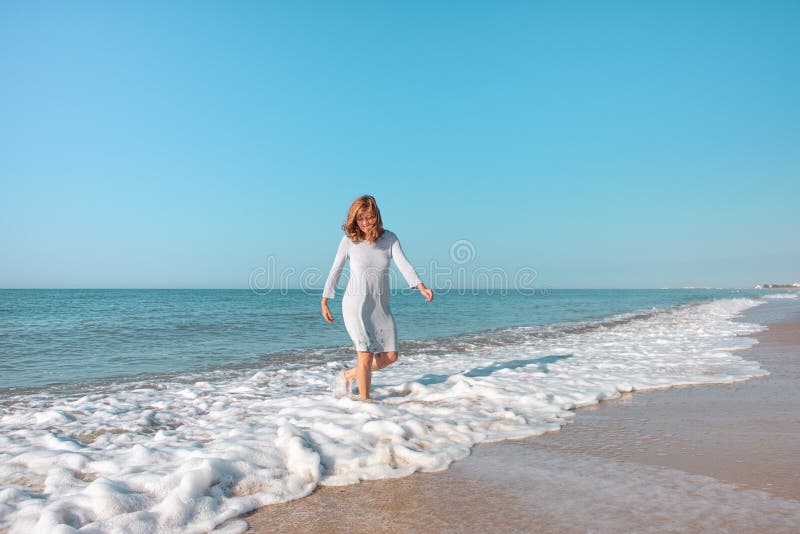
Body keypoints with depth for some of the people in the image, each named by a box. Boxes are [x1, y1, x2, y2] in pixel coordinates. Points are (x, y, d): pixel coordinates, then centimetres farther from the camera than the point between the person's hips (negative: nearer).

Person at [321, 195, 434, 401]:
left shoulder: (389, 238, 1)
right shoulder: (349, 240, -5)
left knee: (390, 356, 3)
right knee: (366, 354, -13)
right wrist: (324, 303, 4)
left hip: (381, 306, 4)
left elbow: (403, 264, -11)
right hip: (356, 304, -4)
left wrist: (421, 287, -27)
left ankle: (348, 375, 24)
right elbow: (335, 271, 3)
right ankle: (364, 399, 7)